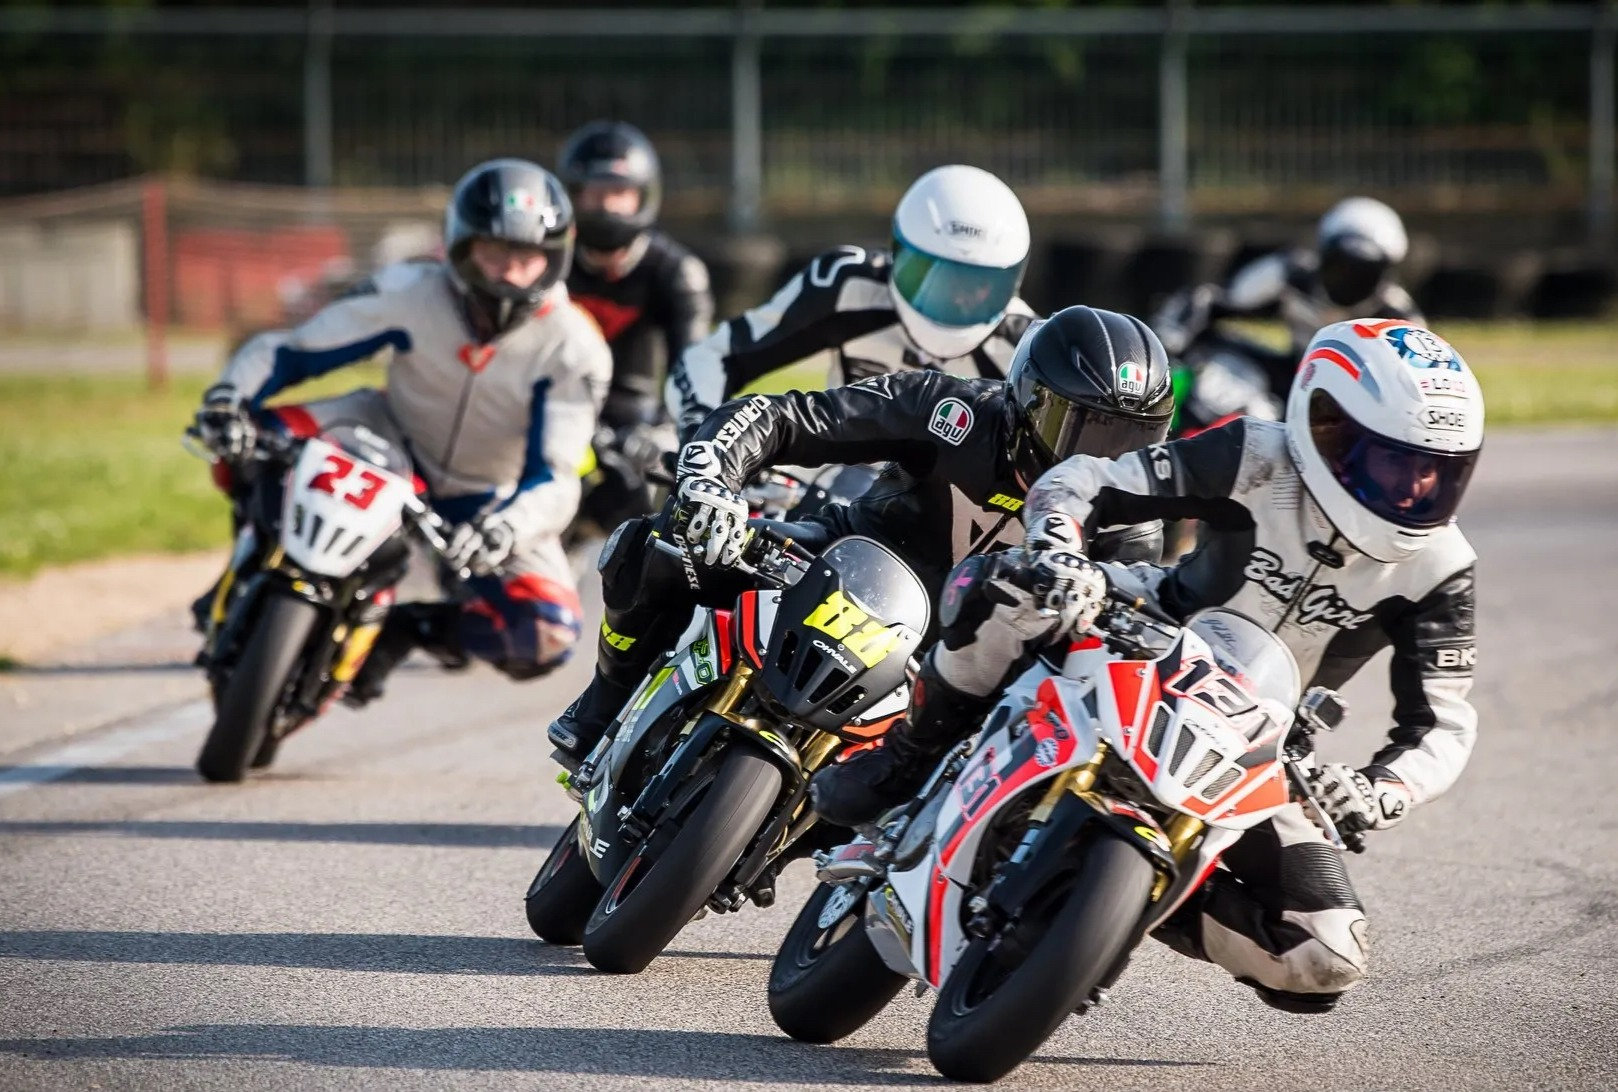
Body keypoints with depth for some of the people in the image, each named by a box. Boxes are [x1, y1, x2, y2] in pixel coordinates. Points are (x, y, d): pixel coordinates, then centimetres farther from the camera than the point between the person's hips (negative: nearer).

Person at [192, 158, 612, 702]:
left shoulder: (574, 350, -23)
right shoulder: (409, 293, -21)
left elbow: (554, 479, -27)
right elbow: (288, 350, -18)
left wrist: (507, 529, -50)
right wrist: (229, 397, -39)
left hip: (486, 503, 0)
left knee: (549, 634, -25)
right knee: (263, 437, -30)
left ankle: (406, 626, 1)